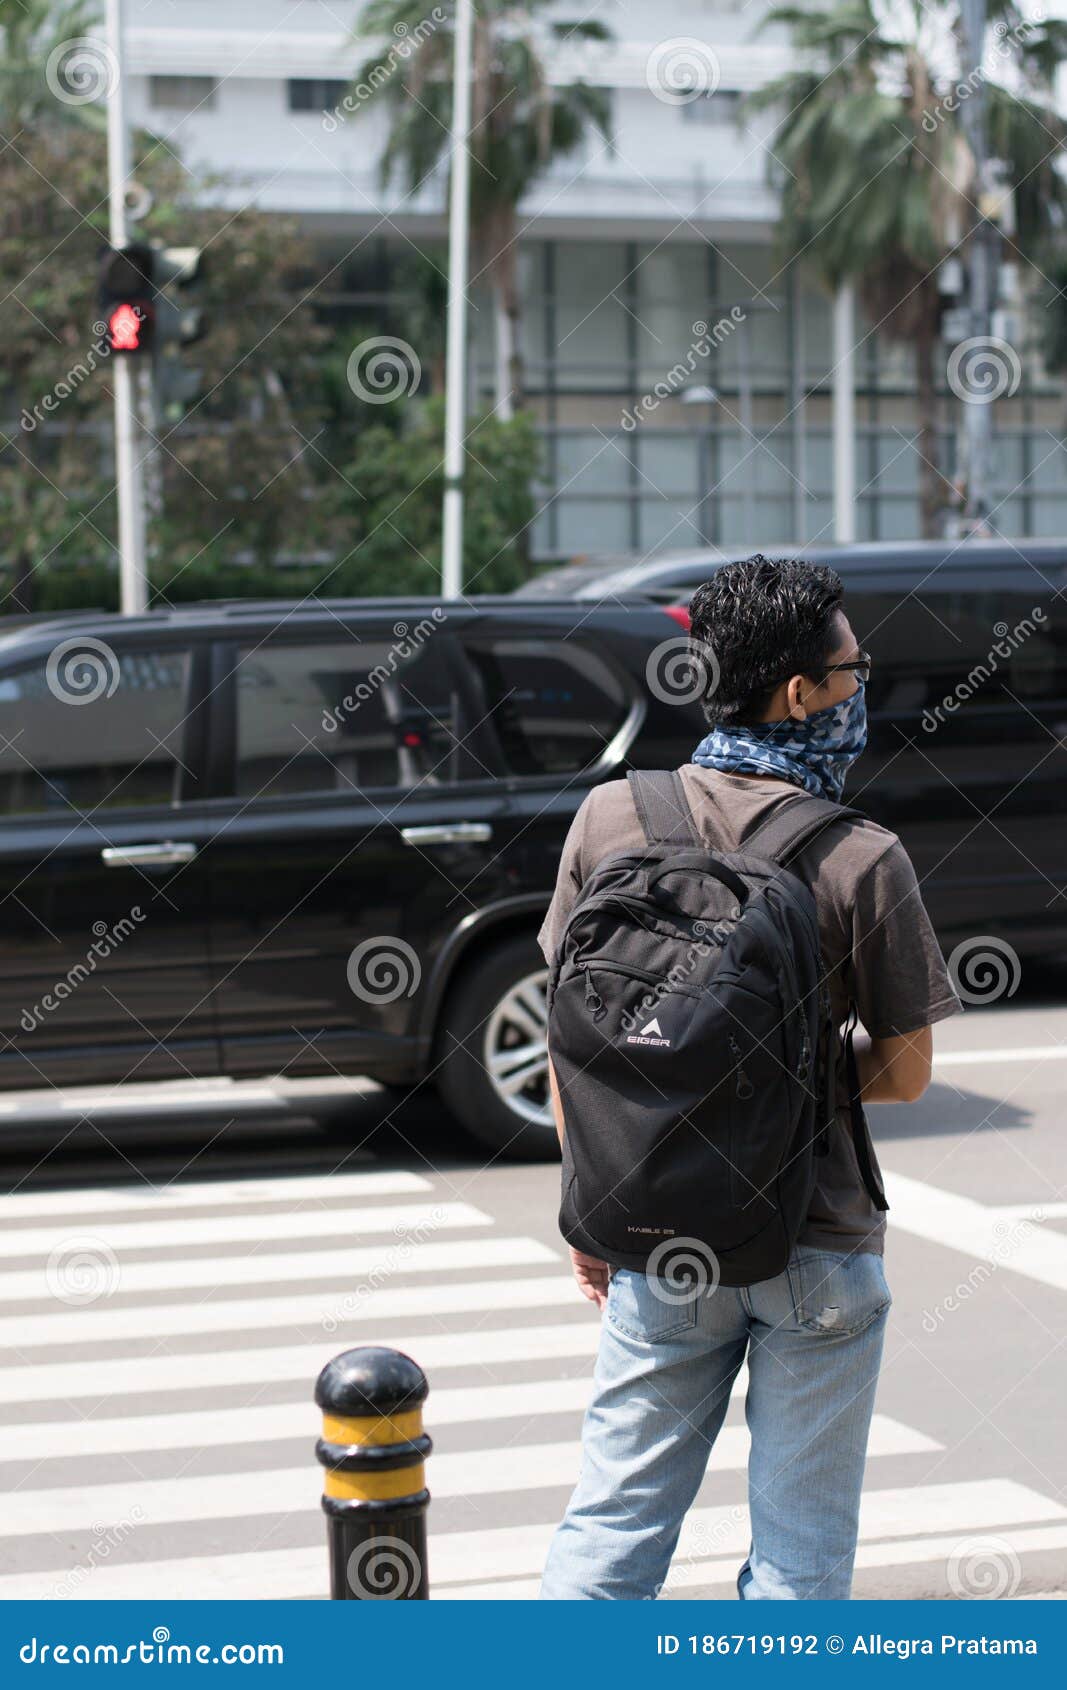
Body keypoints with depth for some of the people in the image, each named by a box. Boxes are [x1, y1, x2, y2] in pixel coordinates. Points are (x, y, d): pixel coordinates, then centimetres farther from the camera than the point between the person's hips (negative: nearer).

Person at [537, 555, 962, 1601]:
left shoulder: (611, 816, -4)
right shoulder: (863, 861, -14)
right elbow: (904, 1073, -6)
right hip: (818, 1248, -3)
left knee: (610, 1525, 13)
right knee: (801, 1553, 9)